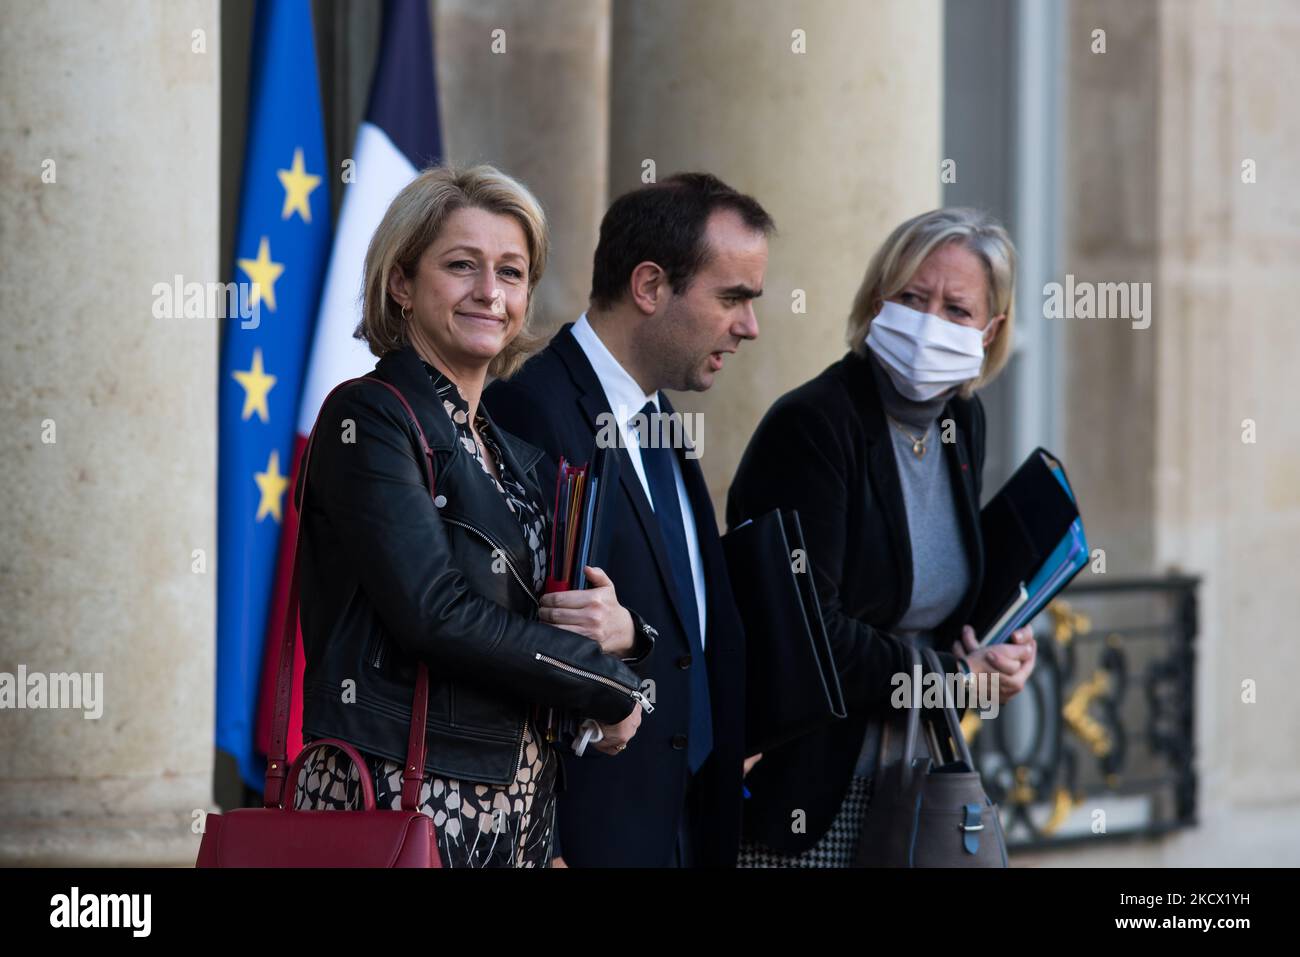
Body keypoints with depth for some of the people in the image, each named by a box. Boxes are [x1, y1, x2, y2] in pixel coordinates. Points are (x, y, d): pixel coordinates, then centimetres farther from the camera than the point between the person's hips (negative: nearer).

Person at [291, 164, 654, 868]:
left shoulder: (514, 452, 17)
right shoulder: (366, 419, -6)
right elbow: (437, 615, -15)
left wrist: (621, 630, -4)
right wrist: (608, 686, -6)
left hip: (518, 808, 7)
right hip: (403, 794, -7)